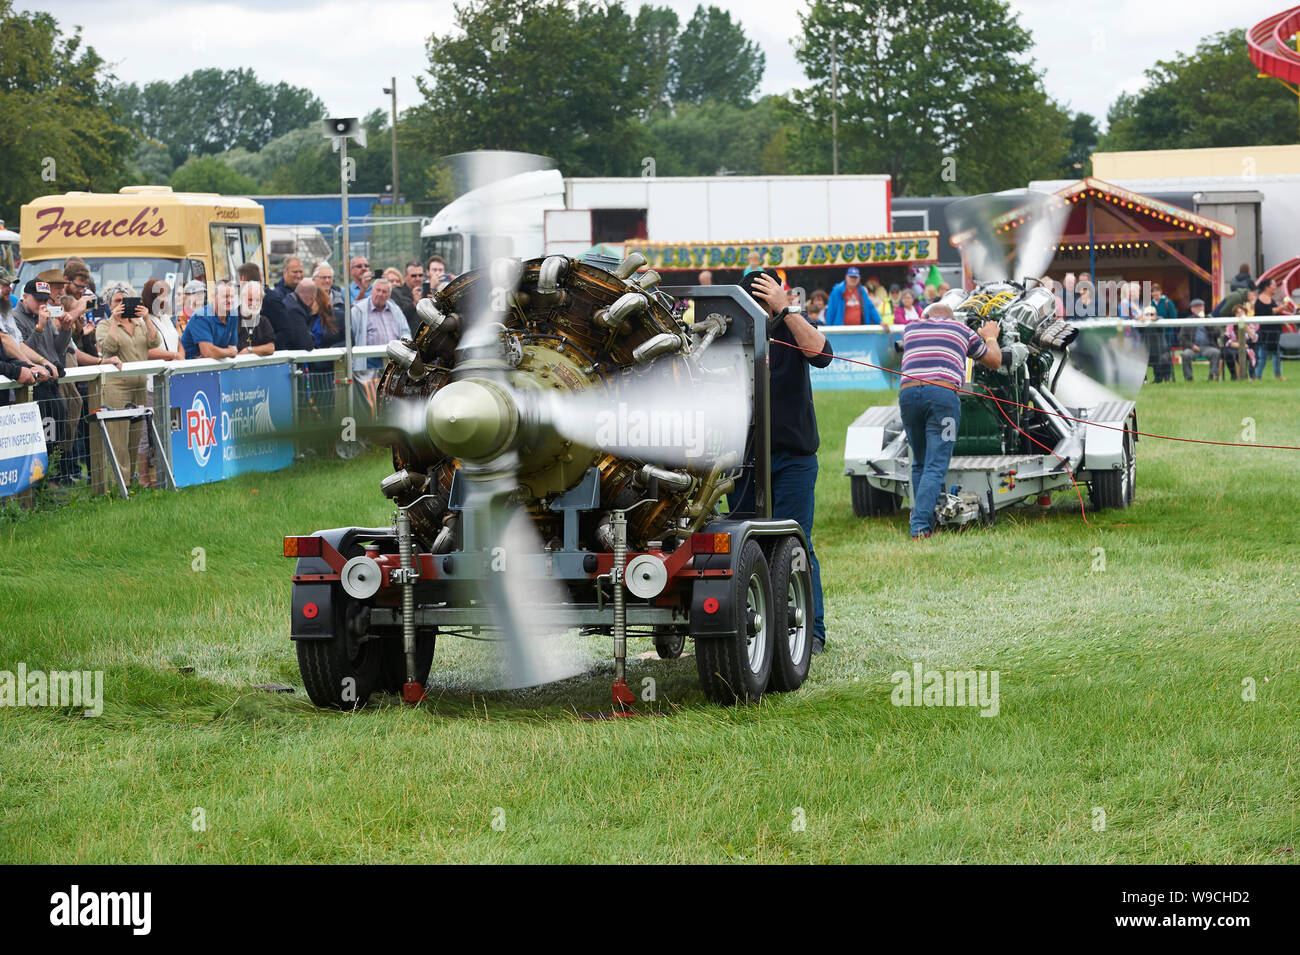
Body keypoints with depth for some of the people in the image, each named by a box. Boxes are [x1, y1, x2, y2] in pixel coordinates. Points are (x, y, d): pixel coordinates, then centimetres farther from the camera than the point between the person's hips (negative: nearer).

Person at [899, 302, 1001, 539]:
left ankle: (922, 522, 14)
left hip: (908, 391, 3)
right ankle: (920, 525, -19)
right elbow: (995, 361, 35)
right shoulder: (961, 330, 23)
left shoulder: (911, 328, 28)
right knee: (935, 466, -5)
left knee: (919, 464, 18)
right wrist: (990, 337, 56)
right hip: (943, 392, -3)